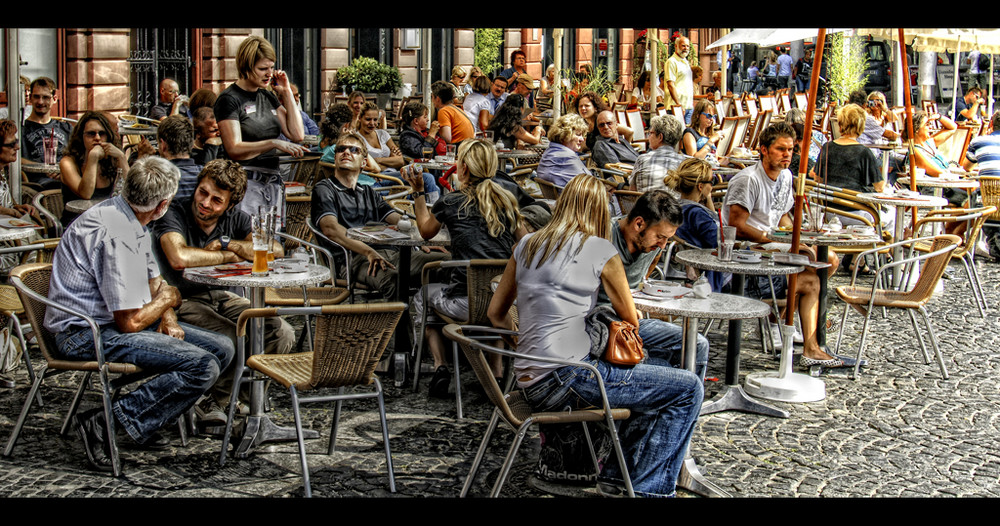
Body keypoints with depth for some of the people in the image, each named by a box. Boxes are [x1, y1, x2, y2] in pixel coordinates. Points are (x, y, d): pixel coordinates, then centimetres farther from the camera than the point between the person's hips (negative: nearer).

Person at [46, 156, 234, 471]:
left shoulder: (129, 219, 8)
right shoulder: (116, 235, -25)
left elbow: (153, 280, 20)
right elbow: (130, 322, -23)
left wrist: (167, 319, 0)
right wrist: (167, 299, -3)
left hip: (117, 321, 10)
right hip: (88, 334, -10)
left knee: (222, 349, 2)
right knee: (202, 366, -25)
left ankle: (145, 420, 1)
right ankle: (104, 423, -17)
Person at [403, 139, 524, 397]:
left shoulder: (451, 203, -3)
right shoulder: (507, 201, 6)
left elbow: (426, 231, 18)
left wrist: (418, 191, 26)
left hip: (467, 304, -3)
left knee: (422, 296, 28)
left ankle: (440, 365, 16)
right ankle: (497, 369, 30)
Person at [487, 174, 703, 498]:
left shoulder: (526, 245, 12)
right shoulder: (601, 251, -5)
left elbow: (496, 313, 19)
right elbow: (631, 320, 6)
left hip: (530, 383, 8)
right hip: (565, 380, -8)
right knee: (687, 389, 0)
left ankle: (617, 474, 23)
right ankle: (648, 489, 3)